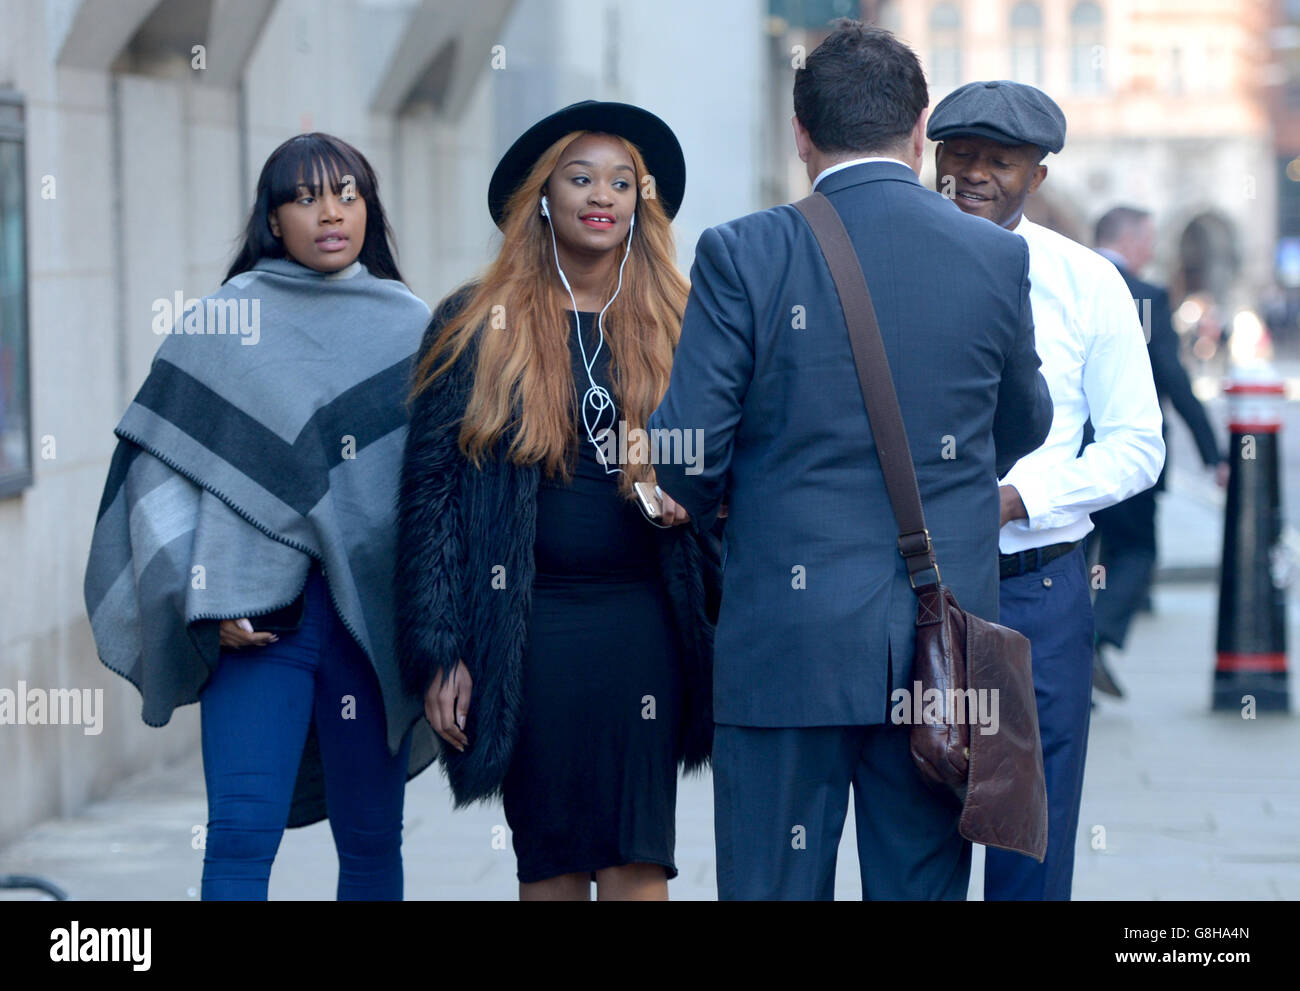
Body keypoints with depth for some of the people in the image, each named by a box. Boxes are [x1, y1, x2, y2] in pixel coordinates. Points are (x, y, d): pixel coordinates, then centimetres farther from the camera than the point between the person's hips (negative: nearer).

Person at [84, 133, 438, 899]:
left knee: (371, 838, 5)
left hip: (373, 615, 2)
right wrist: (203, 600, -7)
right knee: (242, 831, -11)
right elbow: (163, 469, 3)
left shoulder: (410, 328, 8)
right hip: (258, 612, -2)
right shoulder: (220, 322, 4)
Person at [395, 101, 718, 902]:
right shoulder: (477, 328, 3)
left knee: (637, 861, -4)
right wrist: (440, 654, -5)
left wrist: (693, 500, -9)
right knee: (549, 862, 4)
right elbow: (432, 493, 1)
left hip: (644, 624, 1)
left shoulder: (679, 326, 8)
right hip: (529, 622, -1)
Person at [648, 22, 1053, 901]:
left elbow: (685, 447, -8)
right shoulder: (996, 258, 1)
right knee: (922, 883, 9)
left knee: (773, 886, 4)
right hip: (944, 645, 2)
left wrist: (712, 509, 15)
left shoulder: (743, 256, -8)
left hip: (787, 642, -2)